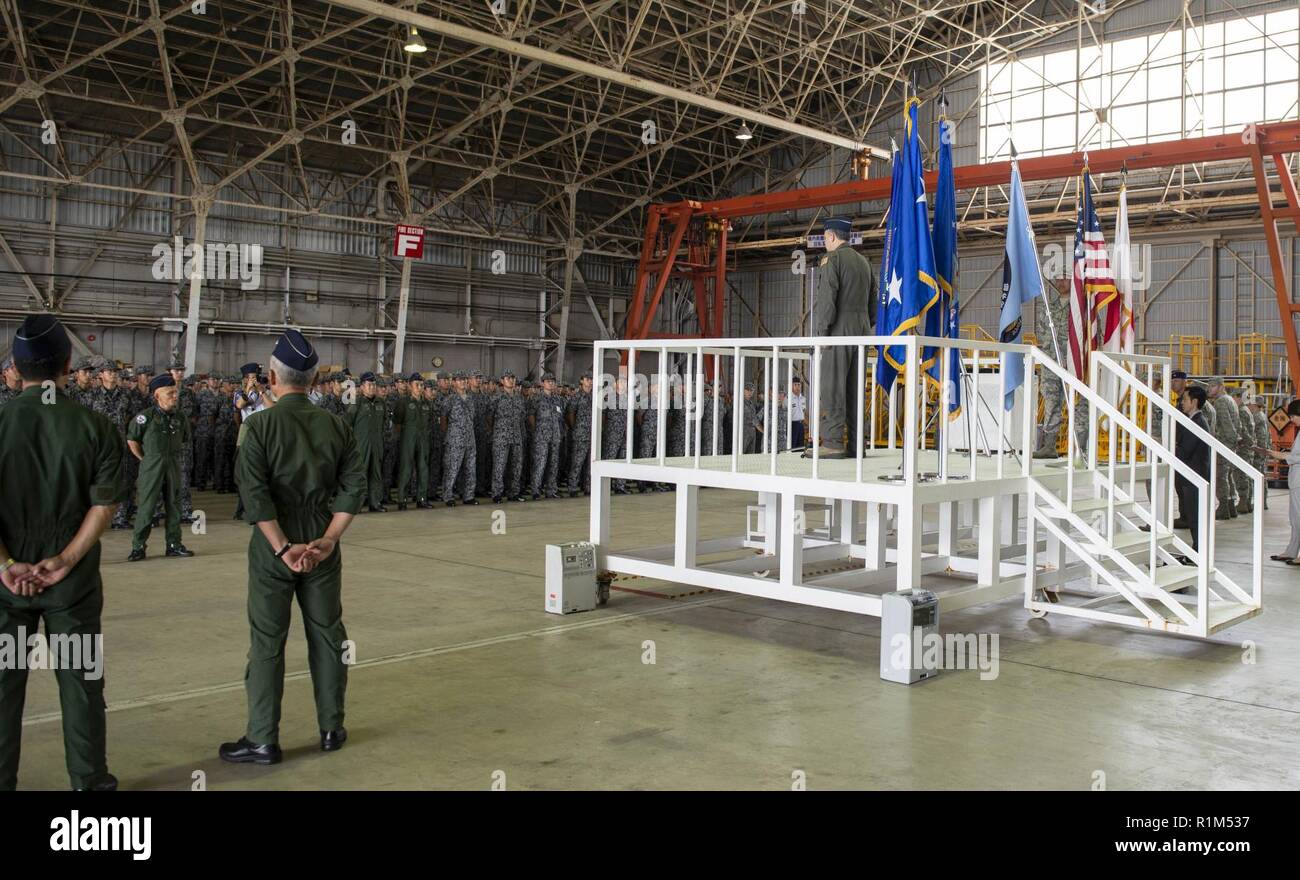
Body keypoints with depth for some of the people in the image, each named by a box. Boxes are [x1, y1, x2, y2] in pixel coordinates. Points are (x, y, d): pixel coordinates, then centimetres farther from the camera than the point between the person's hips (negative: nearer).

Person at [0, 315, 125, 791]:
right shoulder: (95, 426, -7)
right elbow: (104, 505, -10)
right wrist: (64, 561, -9)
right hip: (74, 578, 0)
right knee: (80, 681, 11)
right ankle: (89, 780, 21)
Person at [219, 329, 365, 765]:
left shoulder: (261, 424, -9)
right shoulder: (336, 425, 1)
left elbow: (255, 493, -17)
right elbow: (353, 487, -4)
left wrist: (283, 547, -15)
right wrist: (326, 540, -7)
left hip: (273, 548, -3)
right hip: (322, 547, 3)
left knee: (267, 643, 5)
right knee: (327, 635, 13)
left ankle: (263, 741, 12)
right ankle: (331, 729, 23)